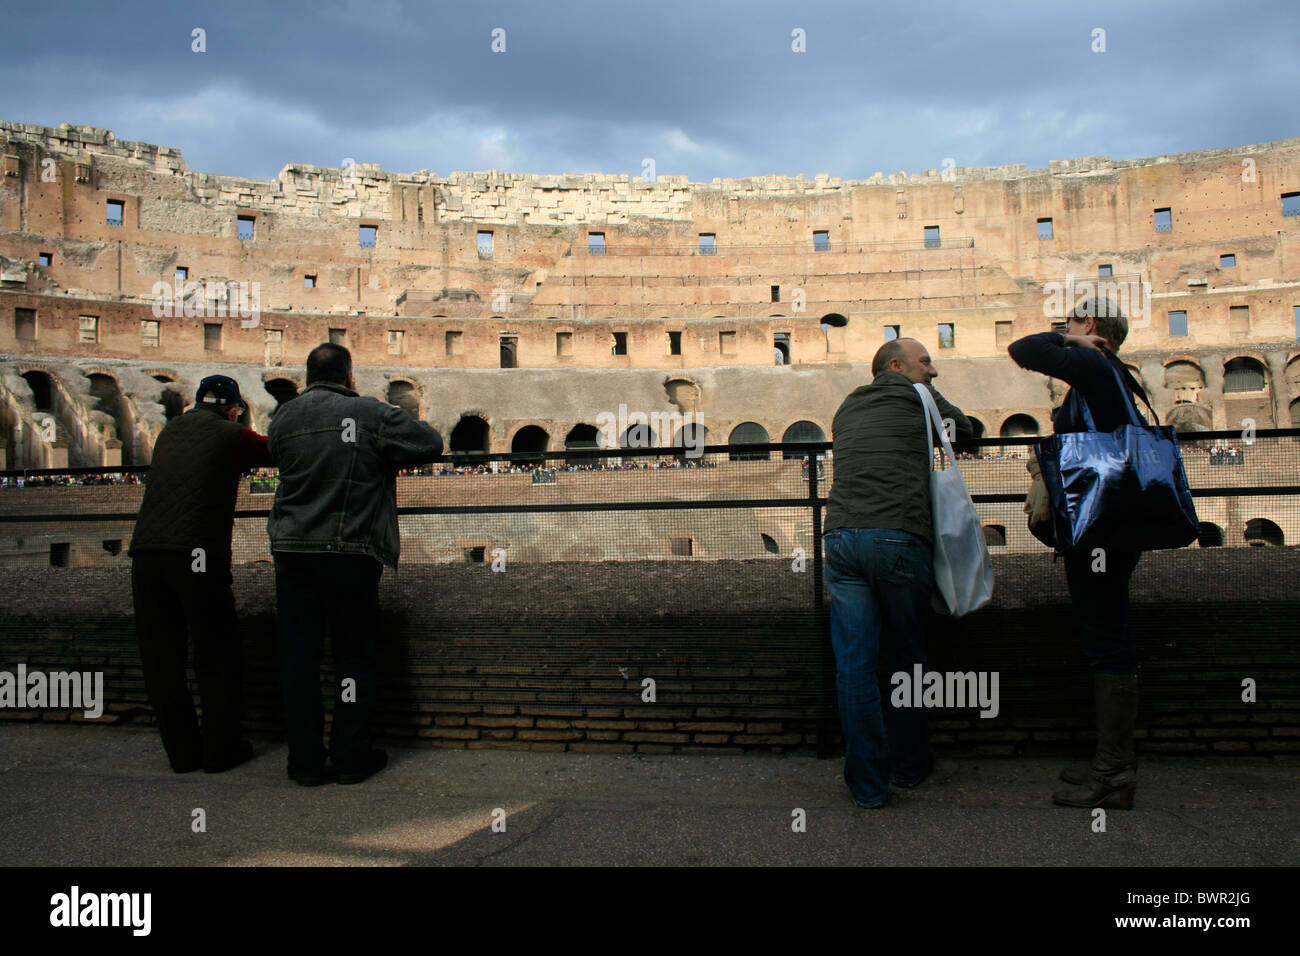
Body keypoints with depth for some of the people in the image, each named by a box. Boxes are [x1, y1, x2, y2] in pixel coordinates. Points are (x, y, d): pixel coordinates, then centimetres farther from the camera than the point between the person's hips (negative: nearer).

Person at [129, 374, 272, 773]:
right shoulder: (232, 435, 4)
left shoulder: (171, 430, 19)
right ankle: (220, 749, 14)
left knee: (161, 657, 11)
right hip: (198, 553, -5)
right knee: (217, 656, 7)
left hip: (147, 551, 6)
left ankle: (183, 751, 18)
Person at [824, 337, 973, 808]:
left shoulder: (846, 409, 24)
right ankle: (909, 765, 29)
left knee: (854, 666, 3)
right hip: (900, 538, -3)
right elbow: (966, 430, 25)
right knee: (908, 660, 15)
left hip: (842, 536, 4)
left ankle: (868, 783, 7)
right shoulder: (918, 398, 10)